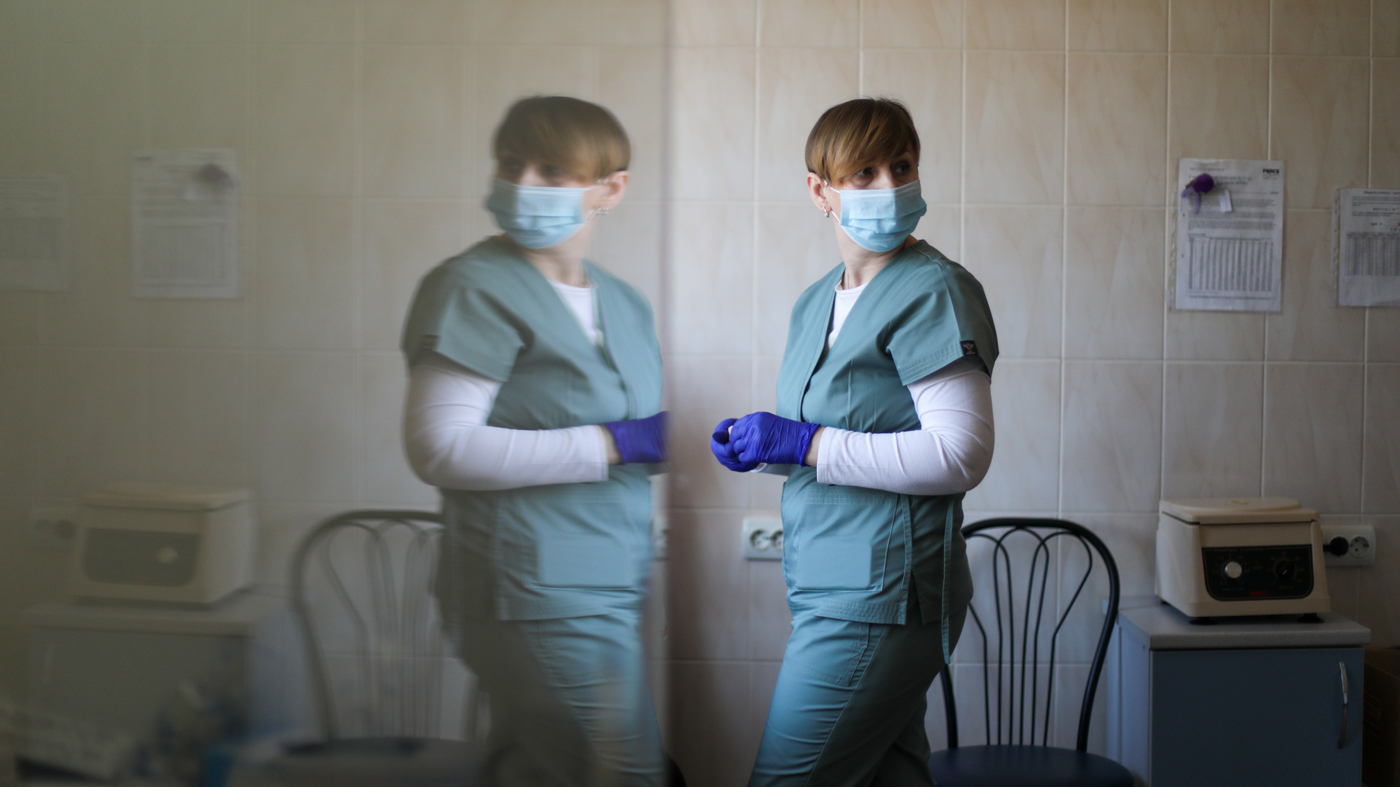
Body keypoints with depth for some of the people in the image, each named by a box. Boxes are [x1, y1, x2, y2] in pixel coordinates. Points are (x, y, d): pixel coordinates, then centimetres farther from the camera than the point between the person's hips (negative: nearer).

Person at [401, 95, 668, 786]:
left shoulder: (626, 305, 15)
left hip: (605, 593, 8)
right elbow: (439, 447, -19)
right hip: (537, 595, -8)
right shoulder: (478, 287, -9)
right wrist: (615, 444, -18)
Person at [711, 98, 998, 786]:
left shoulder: (934, 290, -12)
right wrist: (760, 449, 5)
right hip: (827, 587, 8)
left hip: (879, 594, -8)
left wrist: (802, 443, -18)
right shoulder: (816, 302, 15)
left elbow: (960, 456, -21)